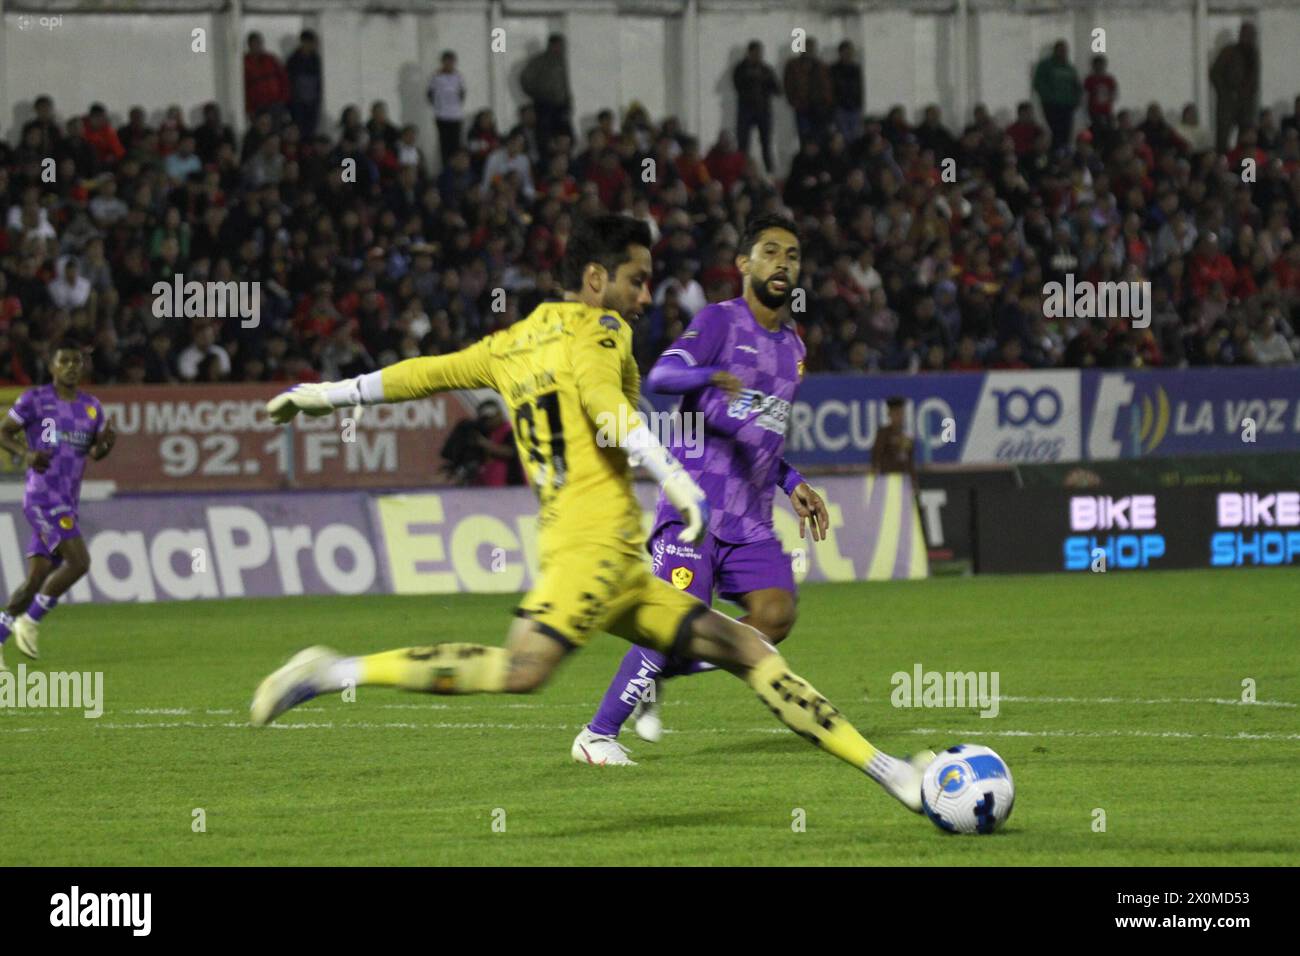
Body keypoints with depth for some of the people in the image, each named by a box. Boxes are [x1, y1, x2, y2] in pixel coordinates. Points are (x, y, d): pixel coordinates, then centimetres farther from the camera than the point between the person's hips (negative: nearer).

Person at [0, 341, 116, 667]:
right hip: (43, 496, -7)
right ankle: (29, 622, -7)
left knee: (38, 577, 3)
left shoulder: (91, 406, 13)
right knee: (79, 561, -19)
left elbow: (95, 452, 18)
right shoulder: (35, 399, -4)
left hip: (68, 502, 7)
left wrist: (105, 443, -6)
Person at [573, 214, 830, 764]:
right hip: (696, 500, -7)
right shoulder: (720, 321, -3)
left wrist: (792, 484, 19)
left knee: (776, 615, -13)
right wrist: (711, 376, -39)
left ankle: (655, 674, 7)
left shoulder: (793, 346, 20)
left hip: (751, 517, 7)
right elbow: (661, 376, -20)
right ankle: (597, 734, -3)